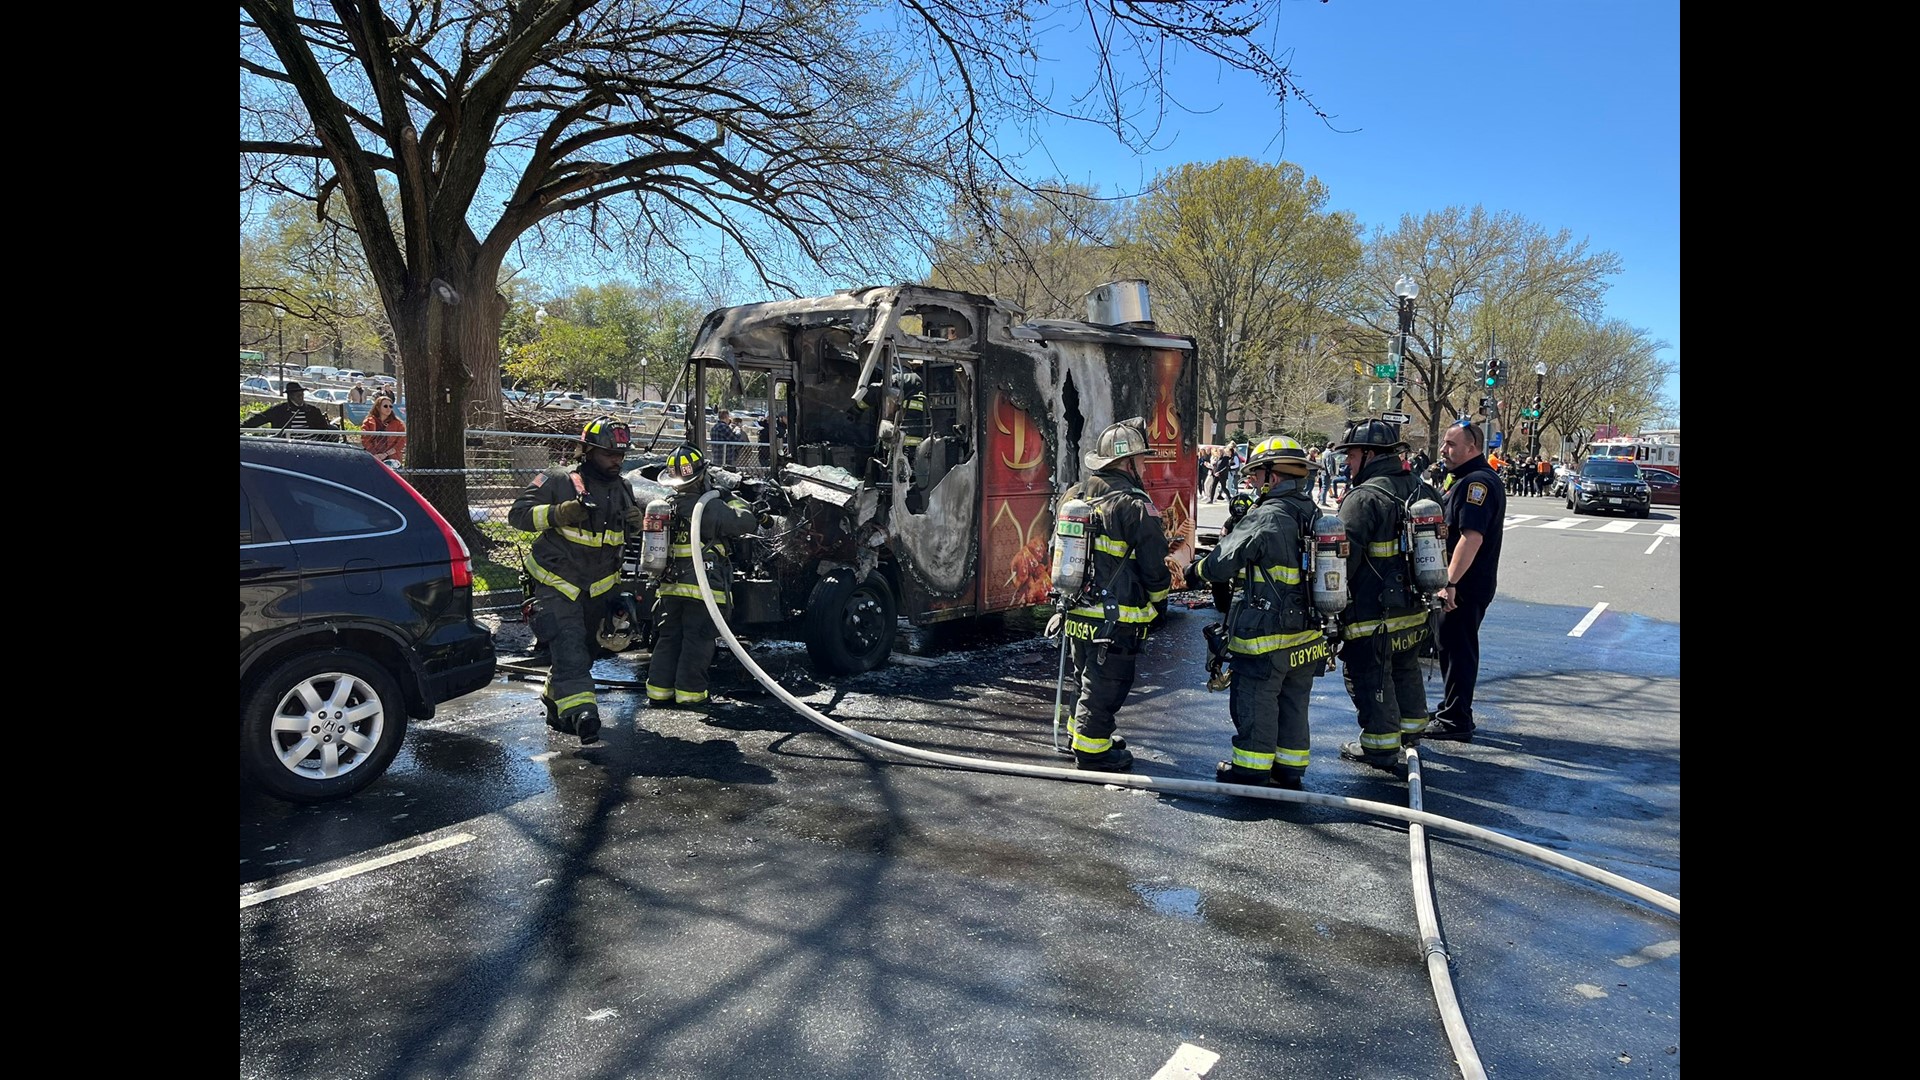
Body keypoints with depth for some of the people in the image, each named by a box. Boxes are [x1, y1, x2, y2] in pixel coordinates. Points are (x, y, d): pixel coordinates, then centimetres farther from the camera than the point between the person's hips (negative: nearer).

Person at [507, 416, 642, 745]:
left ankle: (555, 702, 35)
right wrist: (556, 513, -29)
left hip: (597, 588, 7)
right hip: (556, 584, -7)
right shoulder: (558, 480, -10)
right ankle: (581, 713, -28)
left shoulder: (622, 489, 9)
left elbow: (634, 531, 20)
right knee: (569, 650, -20)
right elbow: (518, 514, -12)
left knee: (583, 650, 16)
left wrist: (637, 521, -5)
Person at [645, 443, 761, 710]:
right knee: (697, 641, 1)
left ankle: (659, 692, 17)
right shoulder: (711, 507, -14)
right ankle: (689, 695, 3)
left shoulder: (667, 505, 7)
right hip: (702, 588, -6)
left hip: (670, 587, 7)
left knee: (668, 638, 15)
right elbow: (746, 522, -11)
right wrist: (733, 497, 6)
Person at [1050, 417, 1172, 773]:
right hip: (1116, 618, -8)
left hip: (1076, 611, 8)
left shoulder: (1073, 495, 7)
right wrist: (1159, 601, 7)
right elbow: (1154, 566, -11)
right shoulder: (1135, 505, -16)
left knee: (1080, 674, 21)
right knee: (1105, 684, 3)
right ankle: (1091, 750, 12)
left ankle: (1079, 733, 37)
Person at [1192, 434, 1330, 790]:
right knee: (1293, 704, 17)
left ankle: (1252, 769, 16)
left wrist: (1198, 567, 6)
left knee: (1254, 704, 6)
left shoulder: (1265, 518, -19)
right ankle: (1290, 770, 28)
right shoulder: (1315, 516, 6)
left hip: (1265, 639, -8)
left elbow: (1219, 565, -15)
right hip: (1307, 637, 8)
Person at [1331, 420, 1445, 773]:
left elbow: (1345, 556, -23)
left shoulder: (1364, 498, -19)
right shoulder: (1422, 489, 8)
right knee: (1406, 670, 25)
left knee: (1370, 678, 4)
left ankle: (1382, 748, 11)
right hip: (1414, 608, 9)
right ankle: (1412, 727, 41)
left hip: (1373, 614, -9)